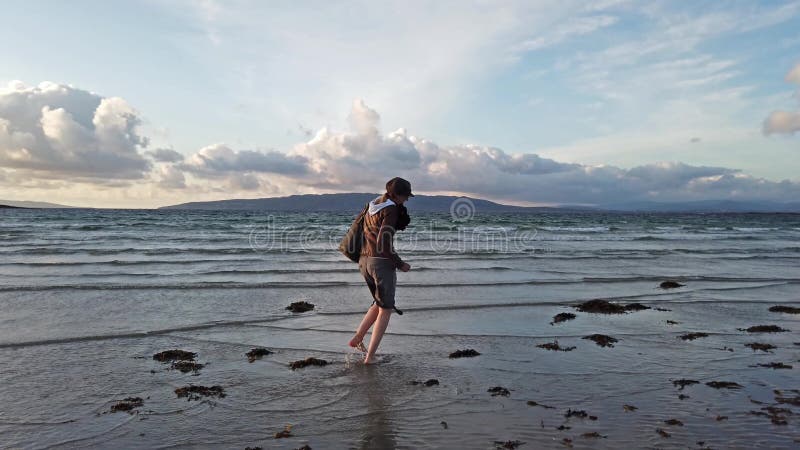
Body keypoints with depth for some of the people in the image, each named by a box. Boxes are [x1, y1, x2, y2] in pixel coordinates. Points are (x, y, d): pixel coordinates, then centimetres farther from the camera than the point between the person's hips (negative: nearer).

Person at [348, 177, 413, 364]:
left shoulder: (373, 205, 15)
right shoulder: (391, 210, -12)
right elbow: (384, 243, -20)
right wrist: (400, 264, -9)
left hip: (364, 261, 8)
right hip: (382, 263, -8)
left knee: (380, 304, 26)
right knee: (386, 310, 5)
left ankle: (357, 338, 18)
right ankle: (370, 356, 3)